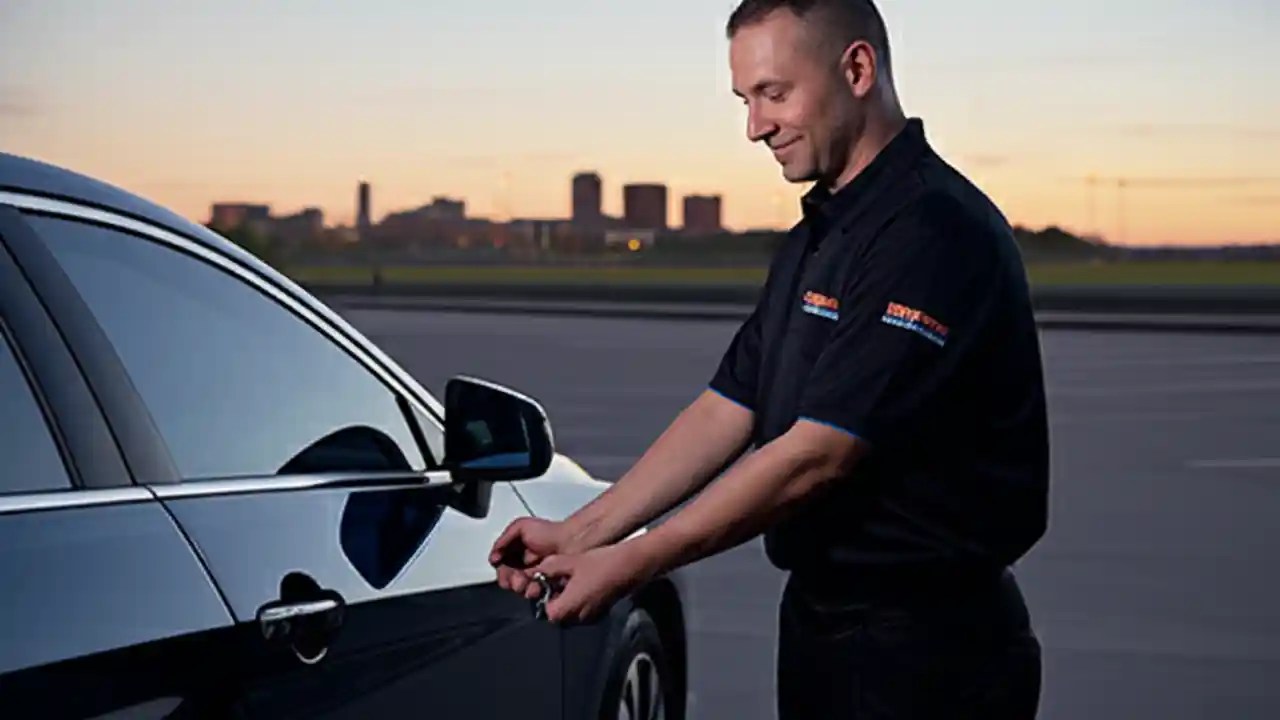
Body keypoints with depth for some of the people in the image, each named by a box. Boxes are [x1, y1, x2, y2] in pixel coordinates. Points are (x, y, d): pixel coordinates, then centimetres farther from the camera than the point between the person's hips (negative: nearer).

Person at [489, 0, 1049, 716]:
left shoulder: (934, 233, -20)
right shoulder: (815, 238, 11)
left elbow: (818, 456, -23)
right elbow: (729, 409, 10)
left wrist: (631, 564, -19)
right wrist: (581, 533, 0)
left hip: (923, 644, -8)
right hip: (817, 621, 8)